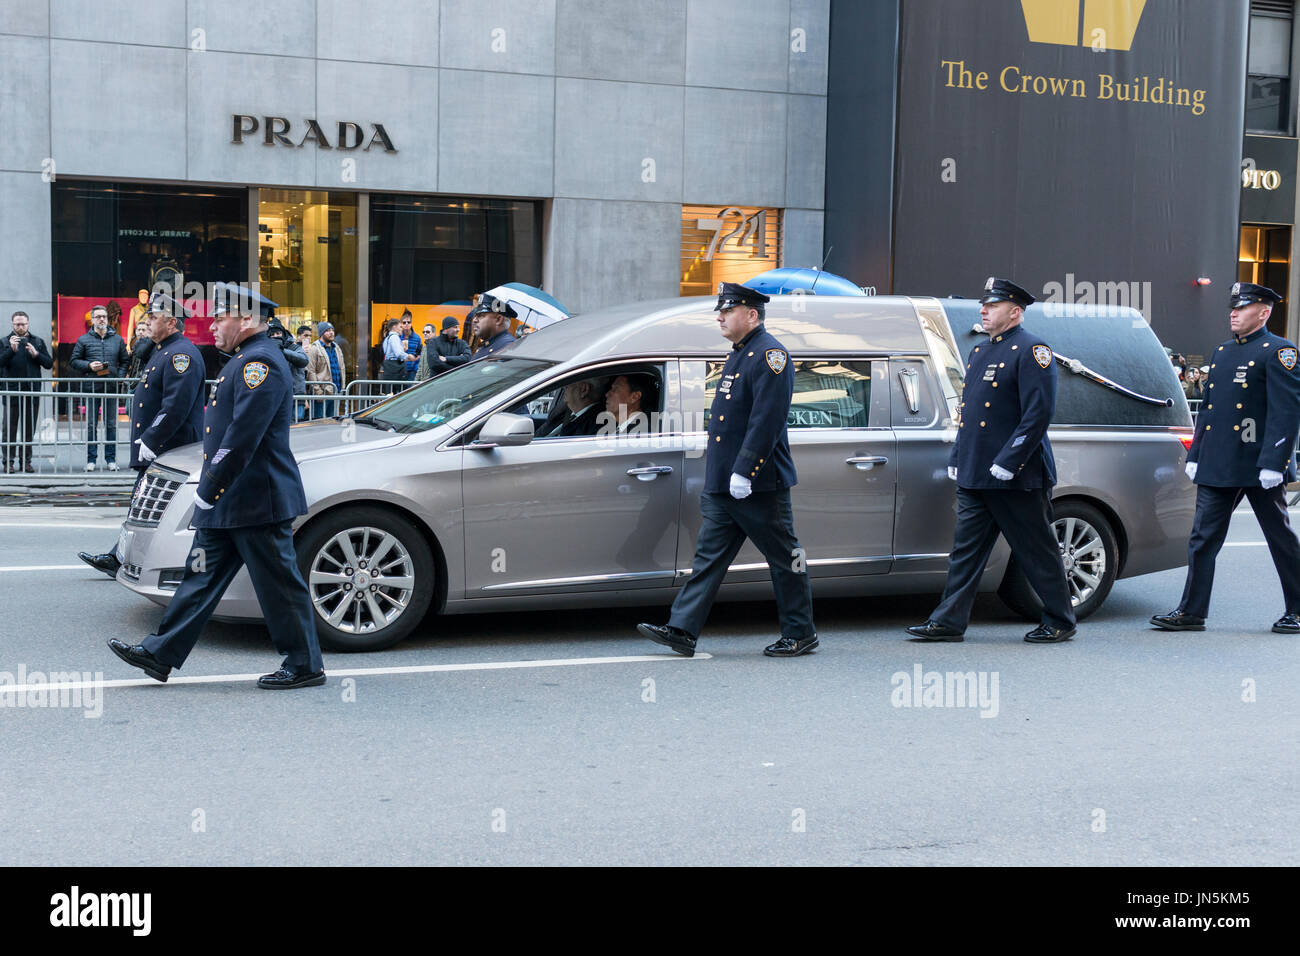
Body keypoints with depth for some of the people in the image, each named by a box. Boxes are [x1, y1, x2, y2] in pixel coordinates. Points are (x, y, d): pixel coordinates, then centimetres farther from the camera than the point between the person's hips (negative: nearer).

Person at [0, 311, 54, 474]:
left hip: (32, 391, 2)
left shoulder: (38, 342, 11)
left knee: (29, 428, 6)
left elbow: (49, 363, 6)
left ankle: (25, 460, 13)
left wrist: (36, 354, -10)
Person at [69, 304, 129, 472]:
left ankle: (111, 459, 9)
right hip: (91, 387, -1)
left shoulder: (117, 339, 10)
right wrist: (89, 366, -10)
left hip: (111, 388, 1)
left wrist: (120, 376, -2)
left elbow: (125, 361, 14)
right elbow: (74, 361, 6)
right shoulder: (83, 340, 5)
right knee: (91, 425, 1)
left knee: (111, 424, 4)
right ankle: (91, 459, 6)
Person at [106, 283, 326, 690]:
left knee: (279, 583, -1)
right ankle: (160, 654, 17)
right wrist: (209, 491, 20)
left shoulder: (260, 361, -17)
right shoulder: (245, 360, 18)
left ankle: (305, 666, 8)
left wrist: (208, 490, -21)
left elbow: (242, 437, -24)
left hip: (257, 500, -11)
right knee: (203, 576, 12)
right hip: (228, 504, 11)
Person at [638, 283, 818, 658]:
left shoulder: (769, 354, -13)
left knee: (785, 558, 3)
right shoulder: (738, 355, 17)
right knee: (709, 555, 5)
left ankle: (800, 634, 13)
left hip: (759, 486, -9)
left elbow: (766, 420, -21)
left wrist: (744, 472, -24)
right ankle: (682, 630, 4)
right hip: (722, 484, 10)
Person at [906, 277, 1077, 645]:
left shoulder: (1030, 350, -9)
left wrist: (1006, 463, -21)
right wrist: (956, 459, 14)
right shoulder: (980, 351, 18)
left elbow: (1038, 414, -17)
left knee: (1037, 552, 3)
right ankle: (949, 622, 11)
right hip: (974, 476, 8)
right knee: (965, 548, 7)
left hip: (1015, 477, -8)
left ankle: (1060, 622, 16)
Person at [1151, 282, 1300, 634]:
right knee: (1202, 539, 3)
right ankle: (1191, 612, 8)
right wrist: (1194, 456, 14)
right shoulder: (1221, 352, 16)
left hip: (1257, 467, -7)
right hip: (1217, 467, 7)